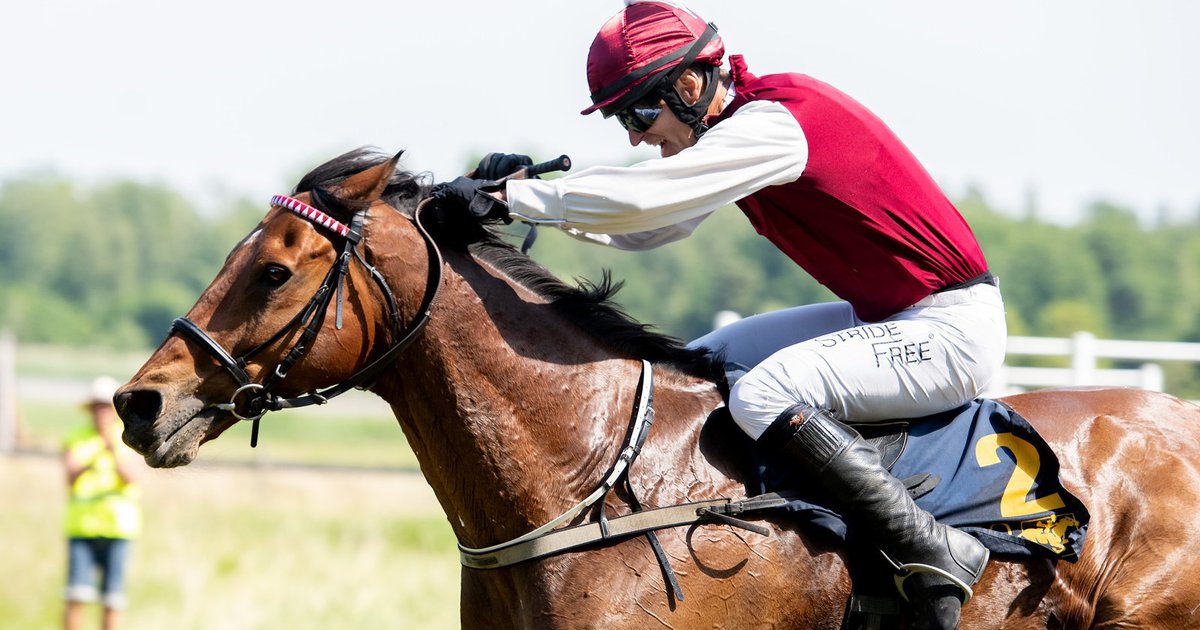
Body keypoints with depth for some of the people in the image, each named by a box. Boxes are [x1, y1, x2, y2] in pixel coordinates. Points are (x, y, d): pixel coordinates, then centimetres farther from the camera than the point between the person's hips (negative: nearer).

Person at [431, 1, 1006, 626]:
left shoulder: (772, 123, -23)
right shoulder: (734, 125, 7)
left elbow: (641, 197, -30)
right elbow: (644, 227, 12)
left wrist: (509, 198, -24)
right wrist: (531, 186, -2)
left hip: (954, 326, -11)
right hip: (883, 315, 11)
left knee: (764, 392, -27)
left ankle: (933, 552, -23)